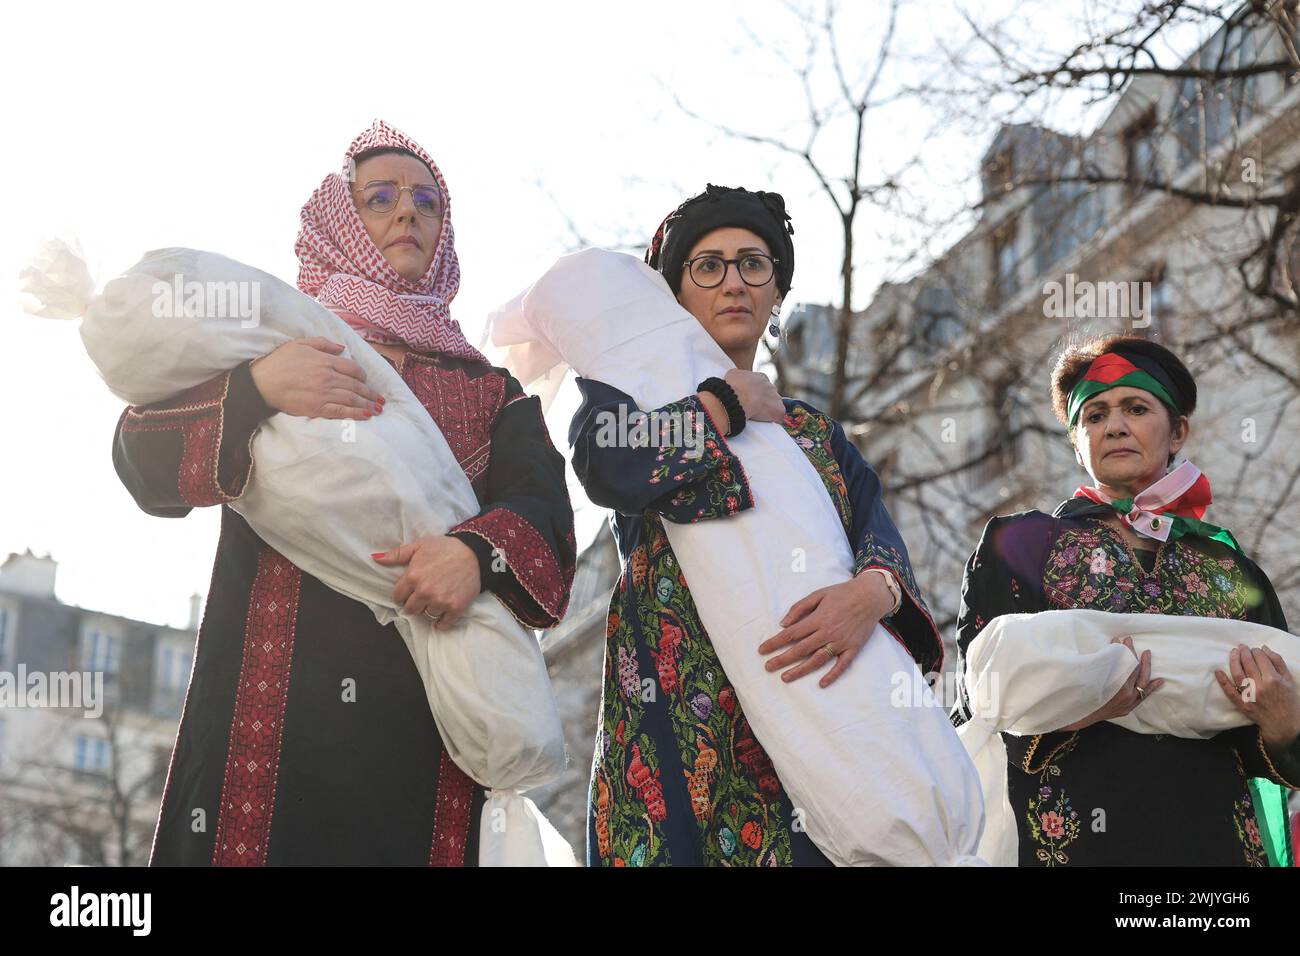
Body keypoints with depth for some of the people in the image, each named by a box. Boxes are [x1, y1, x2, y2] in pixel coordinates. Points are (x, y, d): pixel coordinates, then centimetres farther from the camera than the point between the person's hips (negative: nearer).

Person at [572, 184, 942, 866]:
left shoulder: (818, 434, 21)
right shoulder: (628, 388, 9)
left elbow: (881, 538, 2)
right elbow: (609, 465, -16)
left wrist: (872, 592, -22)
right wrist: (731, 403, -3)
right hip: (672, 725, -3)